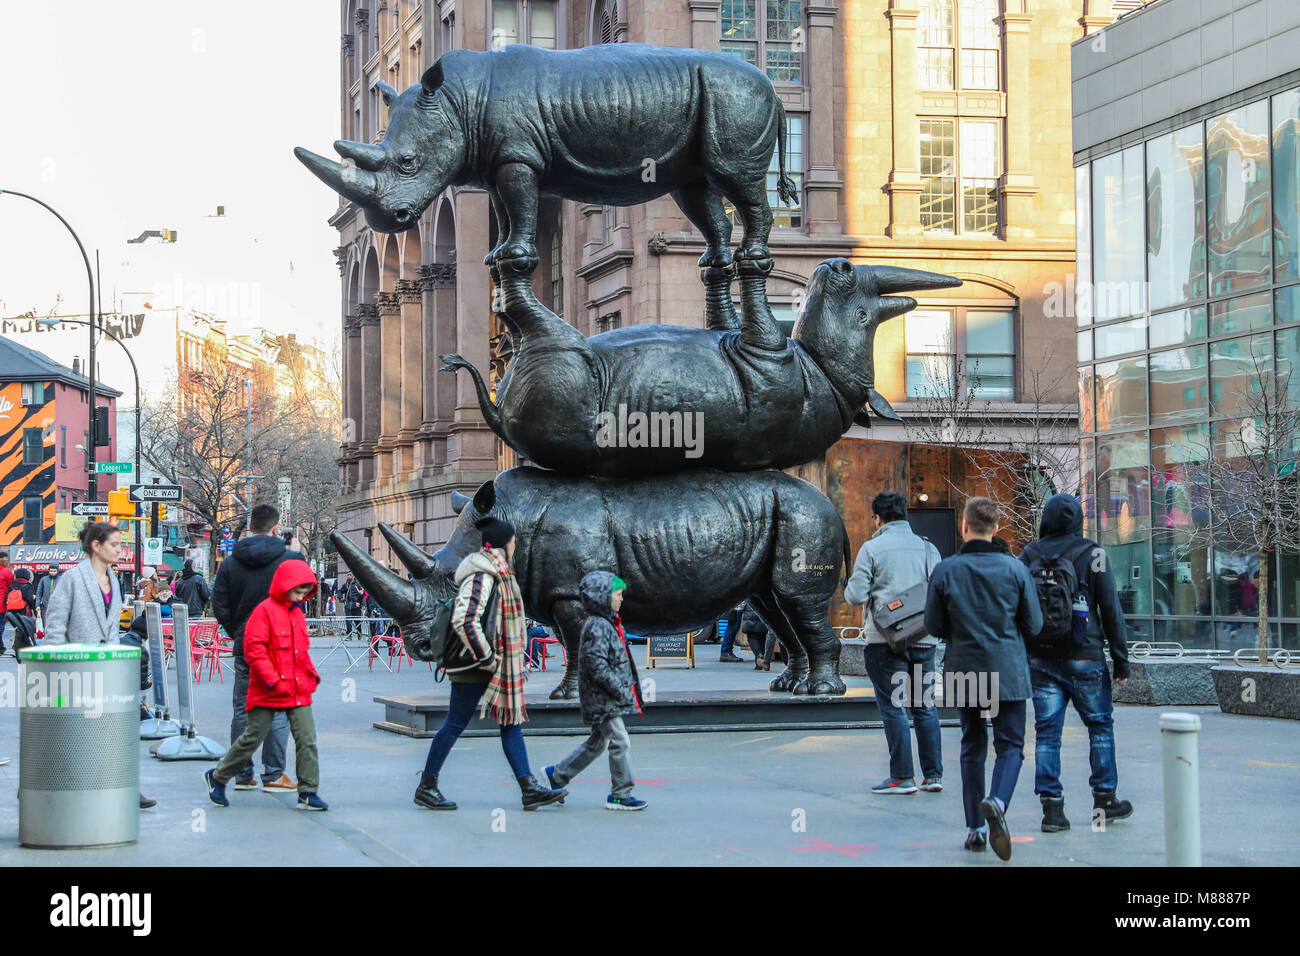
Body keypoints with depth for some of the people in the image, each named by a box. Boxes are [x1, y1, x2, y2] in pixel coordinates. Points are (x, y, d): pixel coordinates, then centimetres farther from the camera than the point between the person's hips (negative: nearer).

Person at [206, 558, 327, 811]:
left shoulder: (298, 613, 14)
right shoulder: (265, 611, -11)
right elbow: (254, 649, -16)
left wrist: (312, 673, 14)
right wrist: (272, 679, -20)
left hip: (299, 691, 6)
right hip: (267, 693, -6)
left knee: (307, 740, -2)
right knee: (252, 738, 3)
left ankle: (308, 792, 3)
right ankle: (217, 778, 22)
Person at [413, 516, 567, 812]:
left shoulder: (497, 575, 14)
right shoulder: (481, 577, -19)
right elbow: (464, 621, -27)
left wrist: (492, 656, 19)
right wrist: (486, 658, -21)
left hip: (494, 663, 10)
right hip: (473, 665, -10)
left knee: (512, 722, 7)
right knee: (456, 723, -2)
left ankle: (530, 789, 7)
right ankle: (426, 787, 9)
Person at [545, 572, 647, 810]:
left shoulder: (608, 624, 16)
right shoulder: (597, 626, -17)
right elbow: (595, 663, -23)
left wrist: (630, 686, 20)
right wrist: (618, 689, -21)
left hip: (606, 699, 11)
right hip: (603, 699, -11)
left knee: (597, 743, 17)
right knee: (620, 742, -7)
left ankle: (557, 774, 26)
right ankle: (621, 794, 1)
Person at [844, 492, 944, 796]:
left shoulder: (872, 548, -4)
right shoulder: (927, 548, 7)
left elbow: (855, 595, -9)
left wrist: (850, 589, 14)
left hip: (886, 639, -4)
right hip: (924, 637, 4)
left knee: (892, 706, -1)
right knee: (925, 706, 10)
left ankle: (902, 776, -3)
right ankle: (933, 774, 9)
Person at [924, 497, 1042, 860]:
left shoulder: (945, 571, -6)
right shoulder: (1014, 568, -6)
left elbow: (934, 626, 0)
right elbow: (1034, 624, 0)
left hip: (963, 672, 1)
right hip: (1008, 672, -1)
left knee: (972, 746, 13)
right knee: (1010, 744, 3)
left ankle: (975, 827, 12)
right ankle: (997, 802, -25)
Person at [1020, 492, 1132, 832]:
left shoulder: (1029, 556, 4)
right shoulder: (1092, 555, -3)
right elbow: (1111, 610, -2)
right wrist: (1121, 660, 3)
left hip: (1040, 660, 2)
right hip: (1084, 656, -2)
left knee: (1047, 731, 3)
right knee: (1100, 726, 11)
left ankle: (1052, 806, -1)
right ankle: (1104, 800, 15)